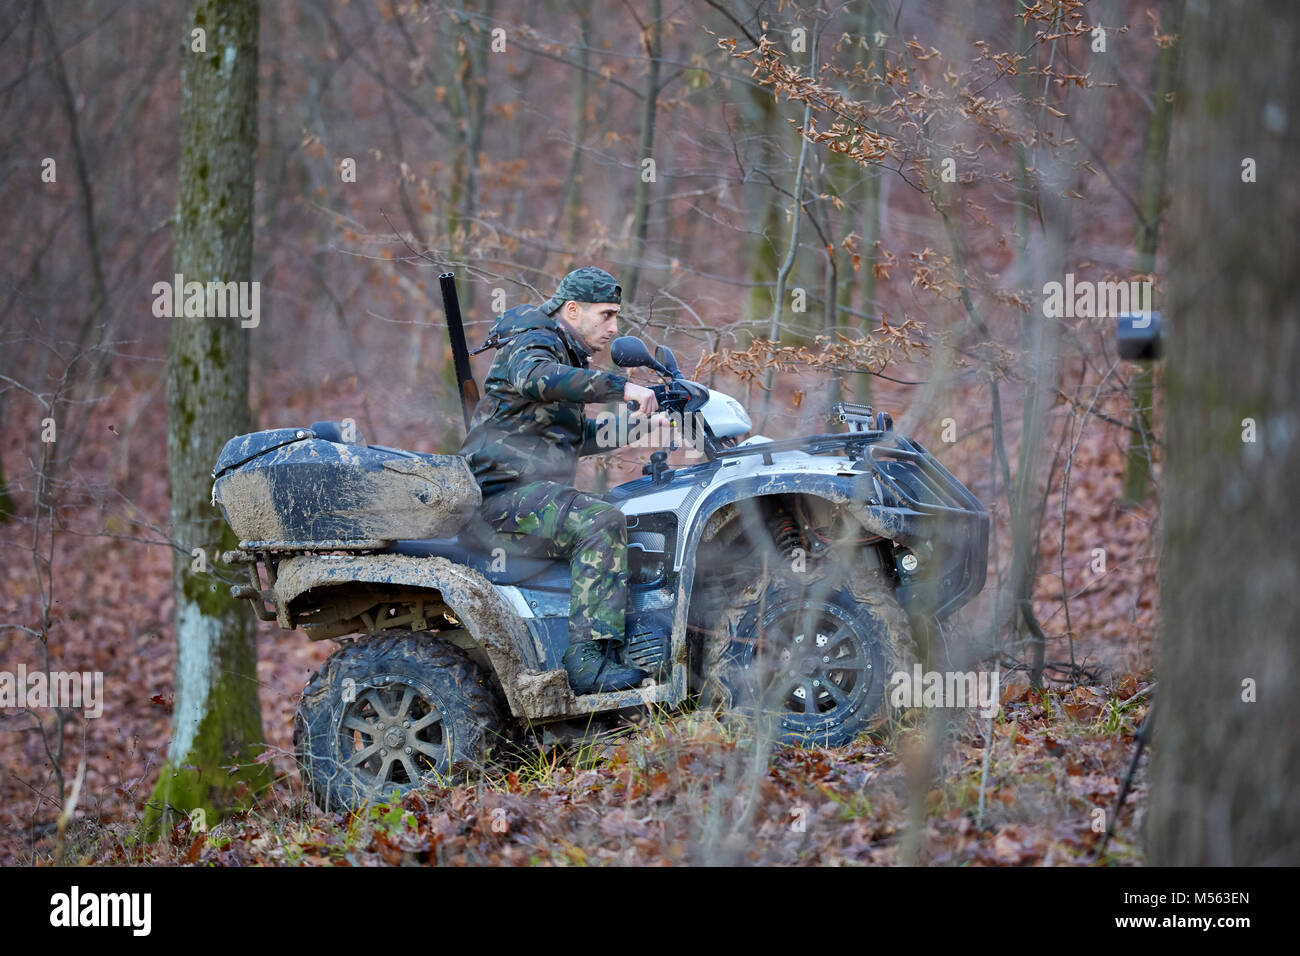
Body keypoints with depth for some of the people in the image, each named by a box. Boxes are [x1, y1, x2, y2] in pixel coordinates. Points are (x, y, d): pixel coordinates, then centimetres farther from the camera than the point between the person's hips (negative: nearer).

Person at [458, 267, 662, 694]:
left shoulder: (565, 356, 26)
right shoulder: (534, 342, -6)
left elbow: (573, 439, 36)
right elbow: (533, 377, -33)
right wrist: (621, 387, -34)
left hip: (532, 495, 11)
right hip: (502, 495, -11)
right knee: (600, 522, -29)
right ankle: (588, 661, -36)